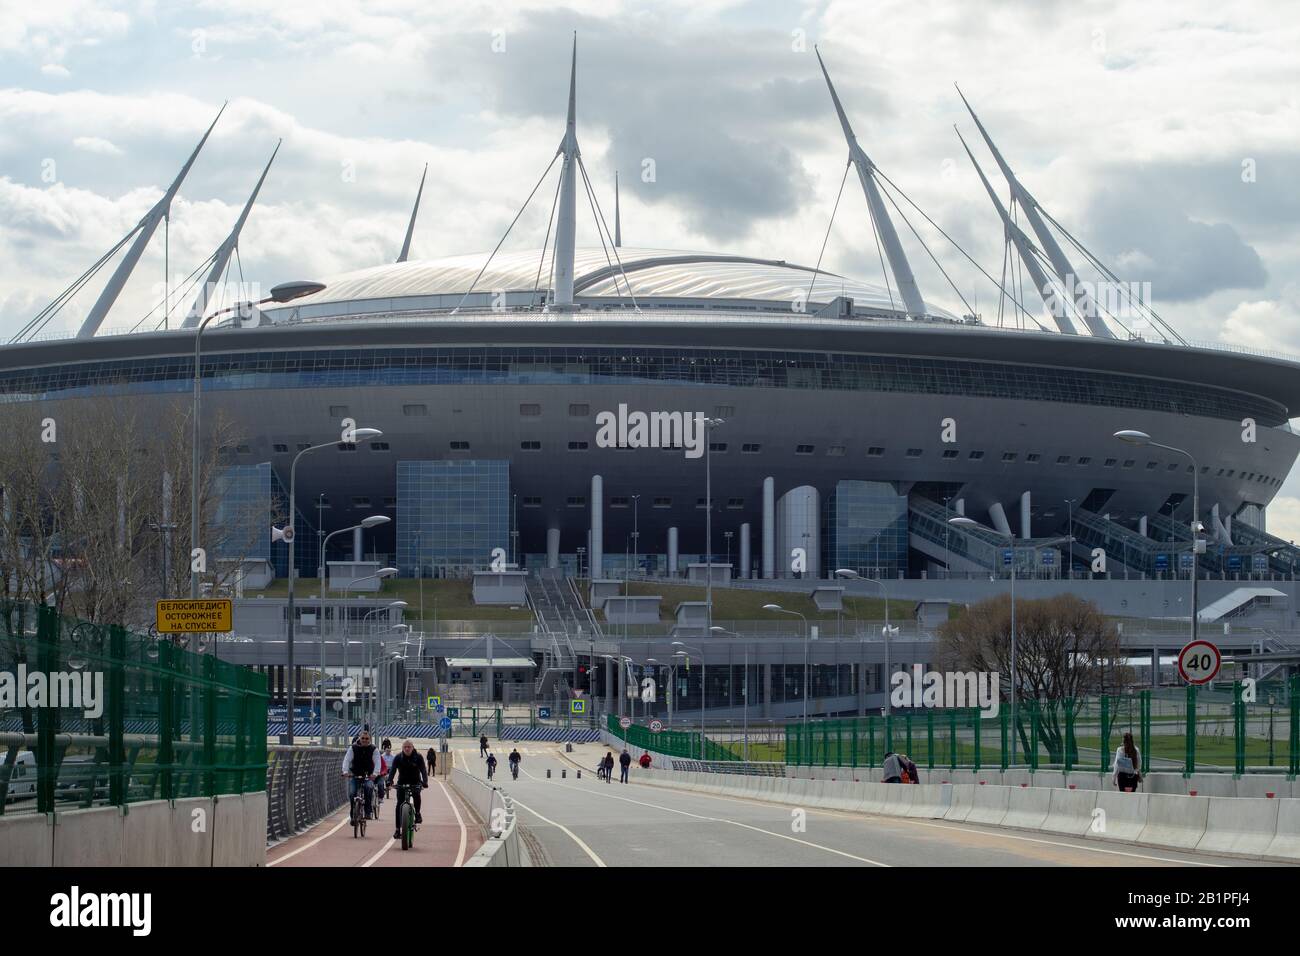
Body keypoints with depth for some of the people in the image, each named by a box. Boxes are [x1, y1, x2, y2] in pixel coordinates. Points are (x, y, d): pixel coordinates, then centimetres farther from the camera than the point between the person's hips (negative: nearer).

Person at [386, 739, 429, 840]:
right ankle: (397, 829, -4)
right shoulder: (398, 758, -8)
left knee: (416, 794, -34)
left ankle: (417, 813, -9)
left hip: (415, 782, -1)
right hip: (402, 783, 1)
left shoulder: (418, 757, -9)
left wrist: (425, 782, -34)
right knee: (399, 805, -9)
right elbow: (392, 770, -17)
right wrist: (389, 781, -35)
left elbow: (423, 770, -17)